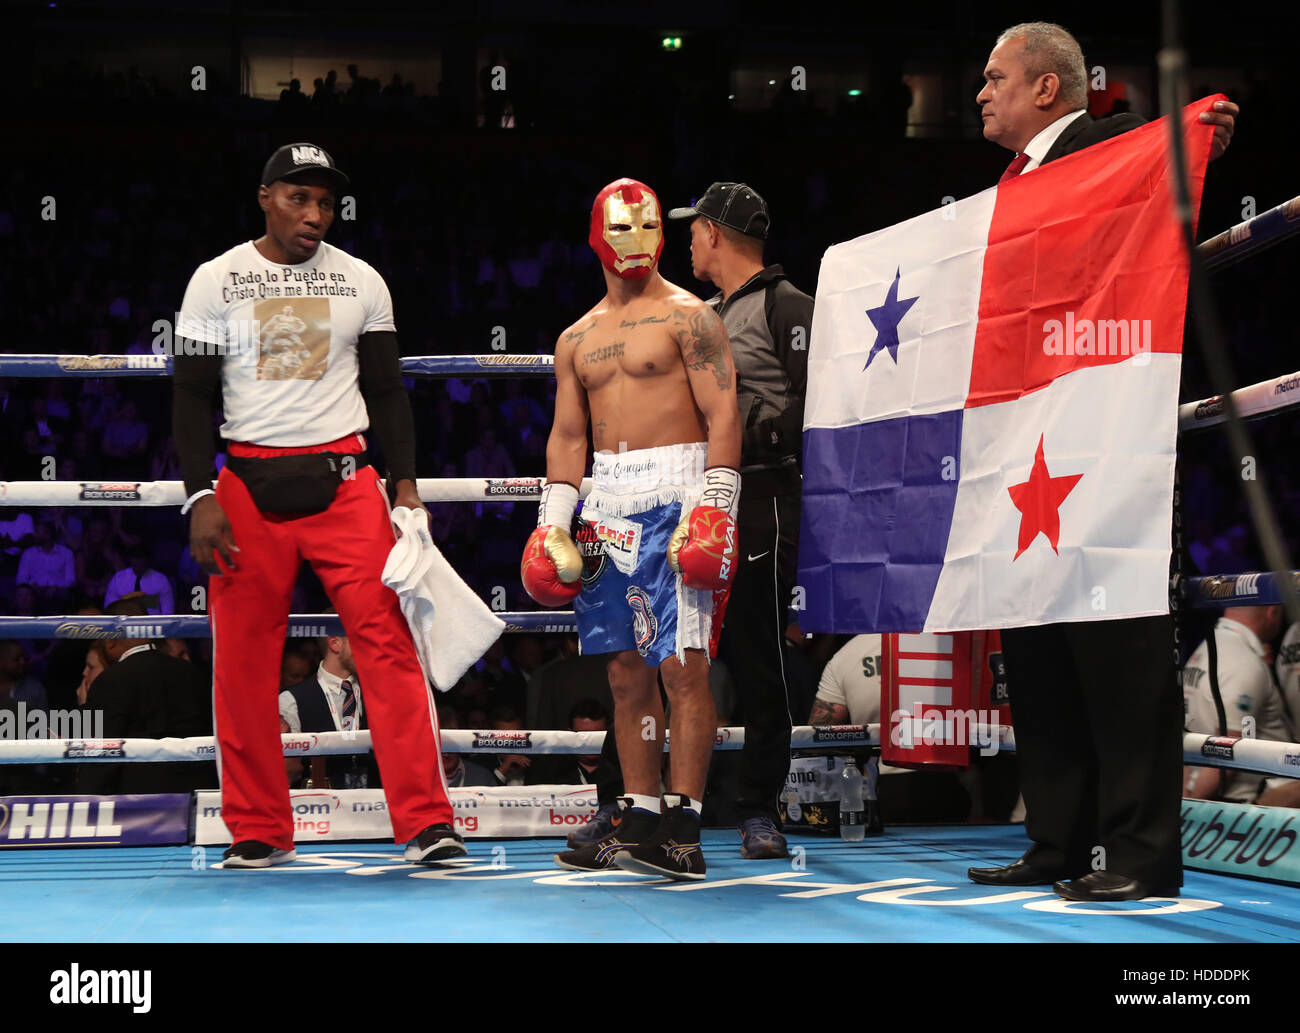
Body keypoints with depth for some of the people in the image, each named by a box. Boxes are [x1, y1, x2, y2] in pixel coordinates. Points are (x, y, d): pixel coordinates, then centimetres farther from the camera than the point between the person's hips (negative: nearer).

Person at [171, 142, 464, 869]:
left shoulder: (361, 283, 9)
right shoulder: (217, 281, 5)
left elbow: (387, 390, 13)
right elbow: (193, 396, 5)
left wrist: (405, 482, 2)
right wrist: (201, 497, -5)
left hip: (344, 479, 0)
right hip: (250, 482, 0)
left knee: (390, 642, -10)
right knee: (244, 661, 0)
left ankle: (426, 821, -8)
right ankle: (259, 832, 11)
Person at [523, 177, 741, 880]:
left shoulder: (688, 316, 0)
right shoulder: (577, 339, 18)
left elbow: (722, 414, -7)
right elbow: (566, 436, 19)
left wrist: (715, 503, -16)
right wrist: (552, 520, 9)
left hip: (675, 495, -6)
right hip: (608, 501, 6)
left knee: (682, 664, -11)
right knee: (626, 671, 7)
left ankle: (683, 829, -11)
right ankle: (640, 819, 13)